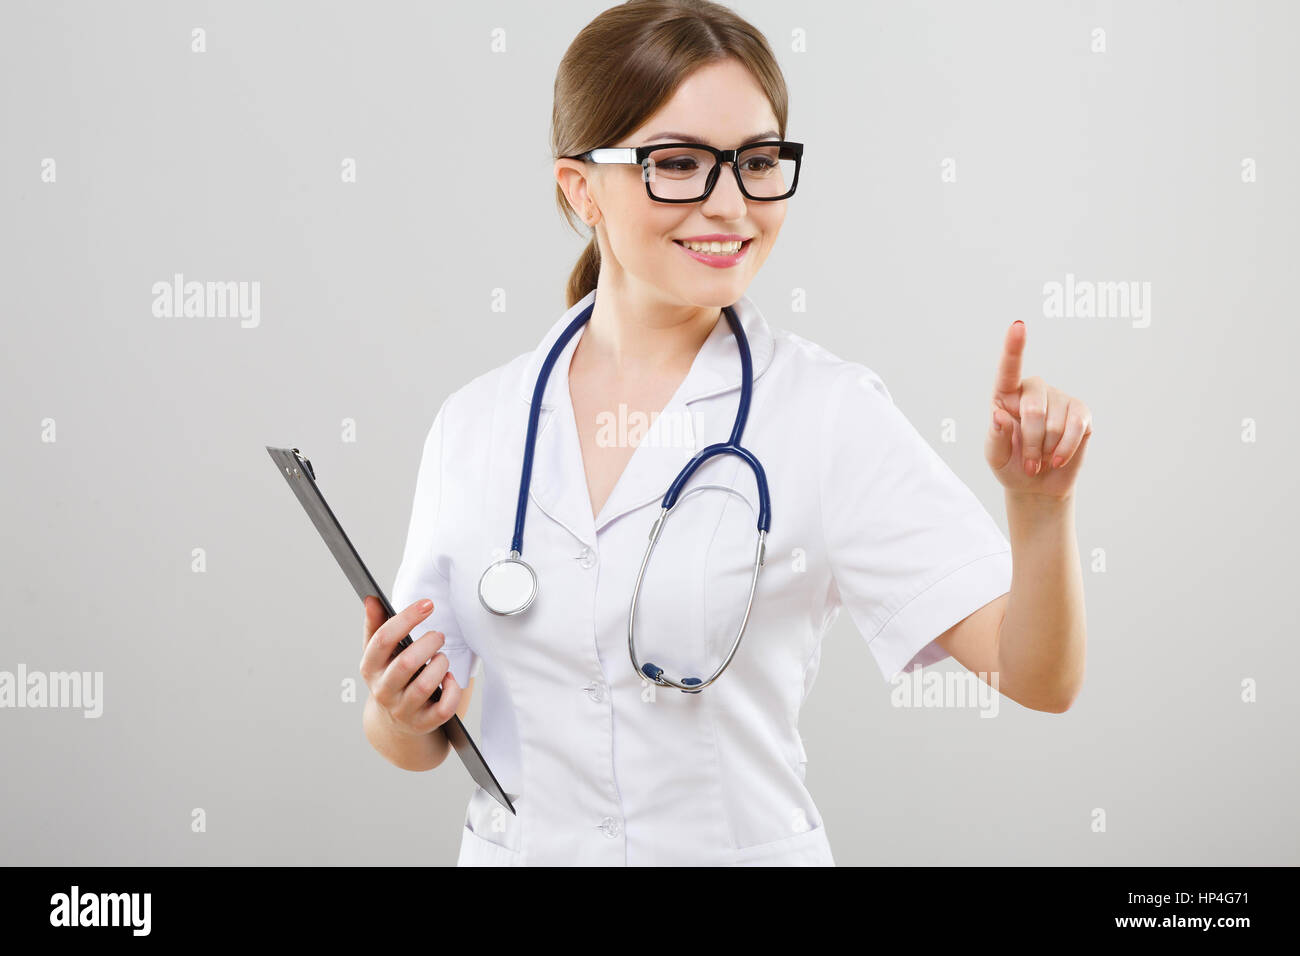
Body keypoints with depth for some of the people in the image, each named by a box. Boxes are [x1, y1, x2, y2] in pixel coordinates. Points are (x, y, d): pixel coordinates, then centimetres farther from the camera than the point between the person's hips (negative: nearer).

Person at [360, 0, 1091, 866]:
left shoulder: (830, 410, -13)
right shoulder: (472, 426, -5)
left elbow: (1040, 679, -17)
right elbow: (422, 741, 4)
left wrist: (1039, 504, -33)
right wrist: (399, 718, -17)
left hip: (746, 845, -2)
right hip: (516, 844, 3)